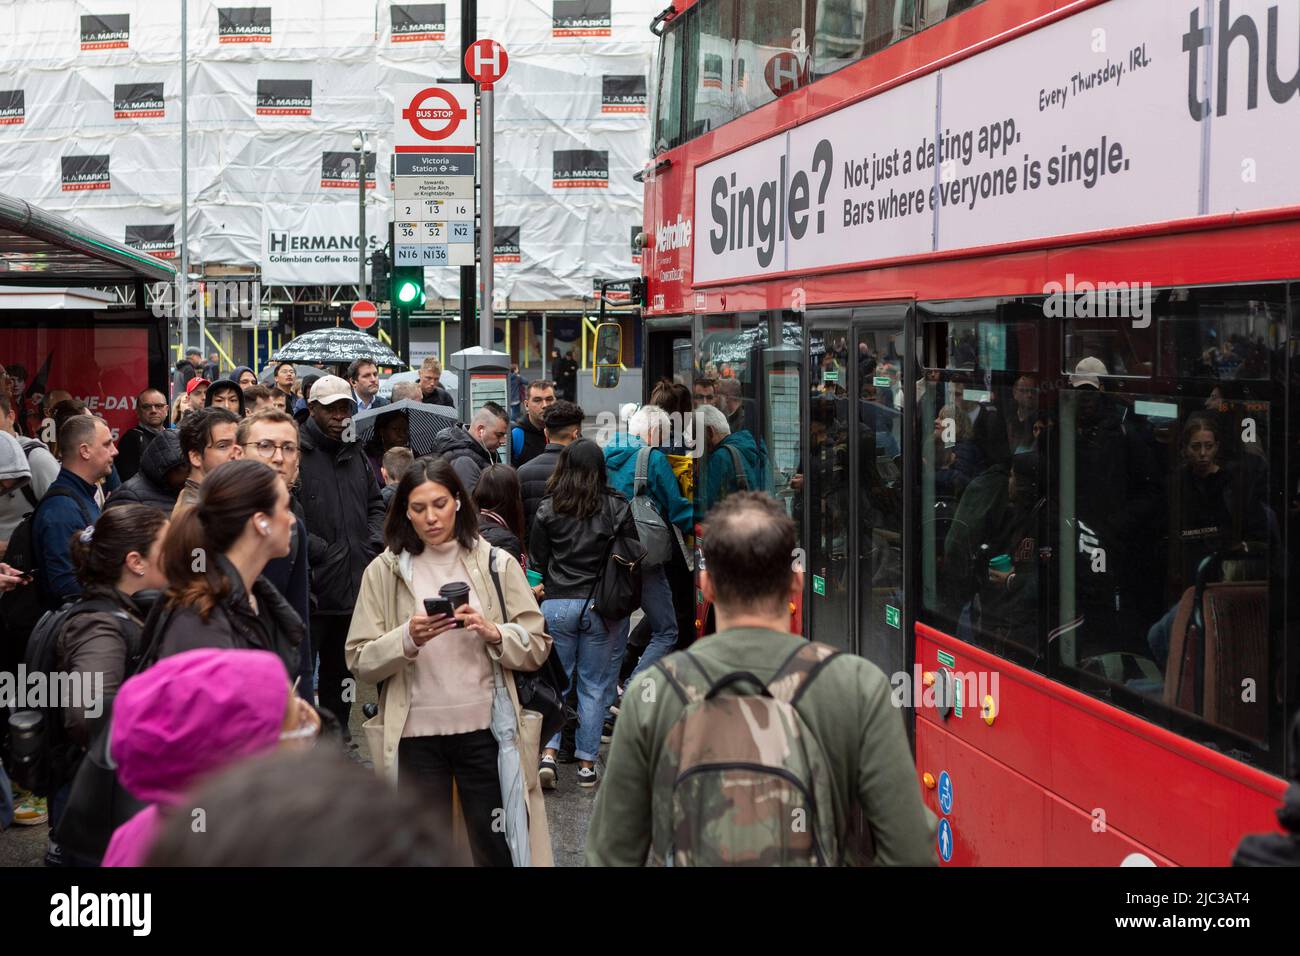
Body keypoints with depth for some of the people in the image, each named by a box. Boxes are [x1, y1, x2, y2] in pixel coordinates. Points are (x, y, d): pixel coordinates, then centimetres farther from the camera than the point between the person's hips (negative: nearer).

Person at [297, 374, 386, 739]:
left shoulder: (355, 455, 15)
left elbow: (375, 504, 24)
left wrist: (374, 542, 7)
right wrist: (317, 550, -18)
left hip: (353, 582, 7)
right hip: (312, 584, -7)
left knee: (341, 666, 18)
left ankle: (337, 732, 29)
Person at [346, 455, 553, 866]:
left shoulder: (497, 564, 3)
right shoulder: (384, 571, 2)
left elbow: (537, 647, 3)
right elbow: (360, 662, -2)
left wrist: (493, 634, -16)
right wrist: (408, 640, -20)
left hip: (484, 728, 0)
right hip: (414, 734, 0)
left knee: (499, 850, 5)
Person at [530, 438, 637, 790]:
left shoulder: (547, 510, -1)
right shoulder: (617, 508, -2)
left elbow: (536, 563, 4)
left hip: (557, 605, 0)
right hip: (601, 607, 0)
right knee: (594, 686, 8)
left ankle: (548, 753, -4)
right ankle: (586, 764, 9)